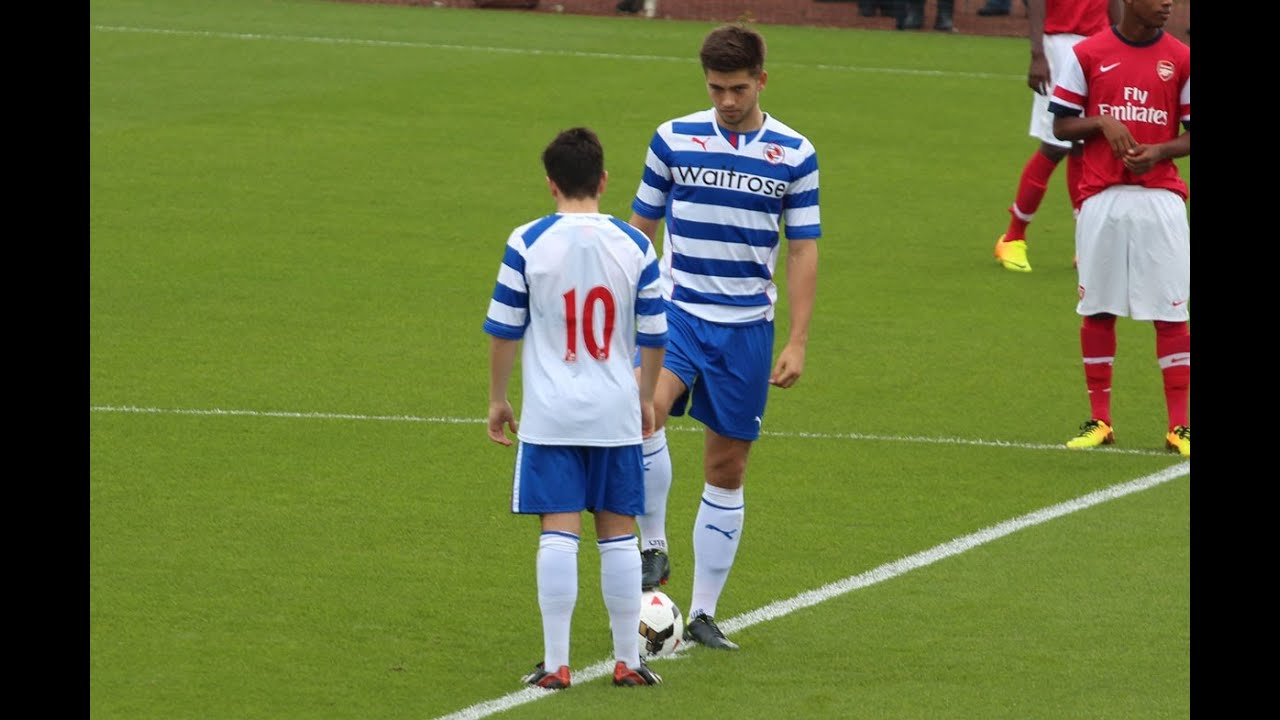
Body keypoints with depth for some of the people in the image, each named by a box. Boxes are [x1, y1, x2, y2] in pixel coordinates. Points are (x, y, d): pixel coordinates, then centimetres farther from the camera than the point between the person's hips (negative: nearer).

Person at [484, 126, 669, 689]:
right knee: (619, 533, 9)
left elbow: (504, 330, -1)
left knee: (558, 533, -1)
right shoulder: (635, 246, 0)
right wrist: (646, 398, 22)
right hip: (616, 415, 2)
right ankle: (627, 660, 13)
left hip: (550, 416, -2)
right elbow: (654, 335, 7)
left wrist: (497, 400, 11)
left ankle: (555, 664, -2)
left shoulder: (528, 243, -6)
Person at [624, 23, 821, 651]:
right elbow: (641, 228, 9)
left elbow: (803, 251, 5)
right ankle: (653, 549, -17)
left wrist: (797, 343, -1)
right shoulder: (673, 139, 1)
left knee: (727, 467, 5)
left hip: (746, 326, 1)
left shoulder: (794, 155, 1)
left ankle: (703, 614, 14)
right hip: (676, 311, -1)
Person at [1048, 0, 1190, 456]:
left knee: (1171, 312, -2)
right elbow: (1061, 125, 6)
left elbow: (1189, 134, 6)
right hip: (1102, 199, 0)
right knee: (1097, 310, 5)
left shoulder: (1181, 59, 3)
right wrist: (1101, 123, -13)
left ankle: (1179, 426, 1)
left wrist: (1159, 151, -13)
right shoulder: (1088, 55, 2)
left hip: (1161, 194, 0)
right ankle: (1099, 421, 15)